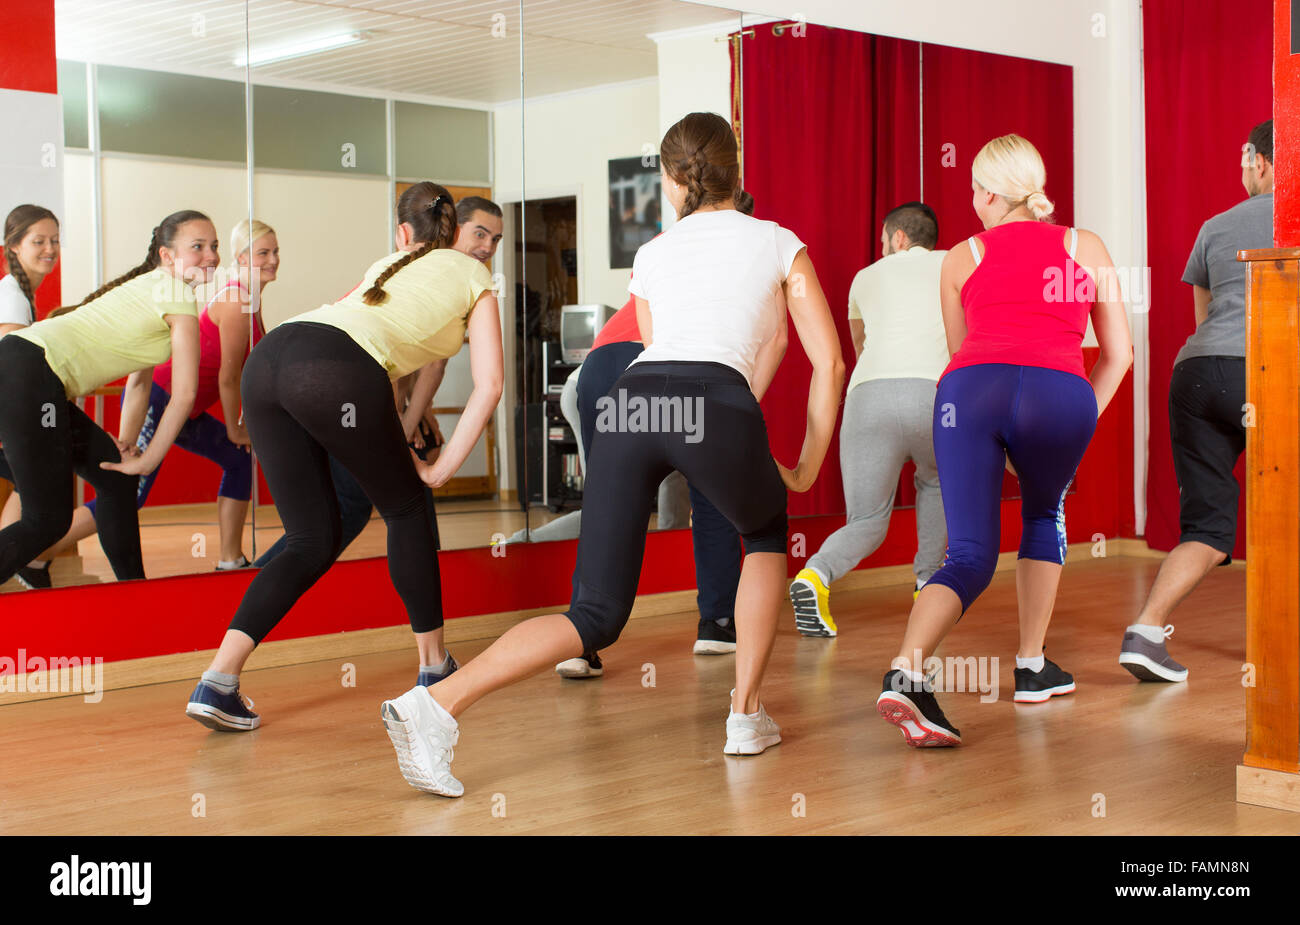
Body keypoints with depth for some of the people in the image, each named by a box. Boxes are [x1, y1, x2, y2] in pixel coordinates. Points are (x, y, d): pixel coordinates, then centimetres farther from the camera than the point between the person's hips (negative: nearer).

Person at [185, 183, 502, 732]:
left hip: (266, 359, 5)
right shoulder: (474, 275, 23)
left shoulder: (388, 262, 37)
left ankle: (218, 681, -1)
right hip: (336, 373, -5)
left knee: (314, 540, 12)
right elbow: (488, 385, 13)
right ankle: (436, 667, 26)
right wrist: (440, 470, 15)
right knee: (405, 510, 18)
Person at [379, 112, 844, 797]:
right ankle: (747, 715, 22)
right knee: (767, 534, 31)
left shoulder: (651, 256, 30)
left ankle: (435, 704, -15)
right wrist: (807, 468, 25)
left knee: (596, 616, 5)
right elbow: (828, 361, 17)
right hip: (717, 404, -3)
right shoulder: (780, 243, 22)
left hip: (630, 403, 3)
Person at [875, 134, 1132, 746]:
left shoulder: (961, 259, 26)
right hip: (1059, 392, 0)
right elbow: (1118, 352, 25)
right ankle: (1032, 667, 27)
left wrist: (1001, 444, 41)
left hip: (971, 388, 0)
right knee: (1044, 516, 29)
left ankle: (907, 670, -22)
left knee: (969, 557, 4)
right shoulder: (1086, 248, 26)